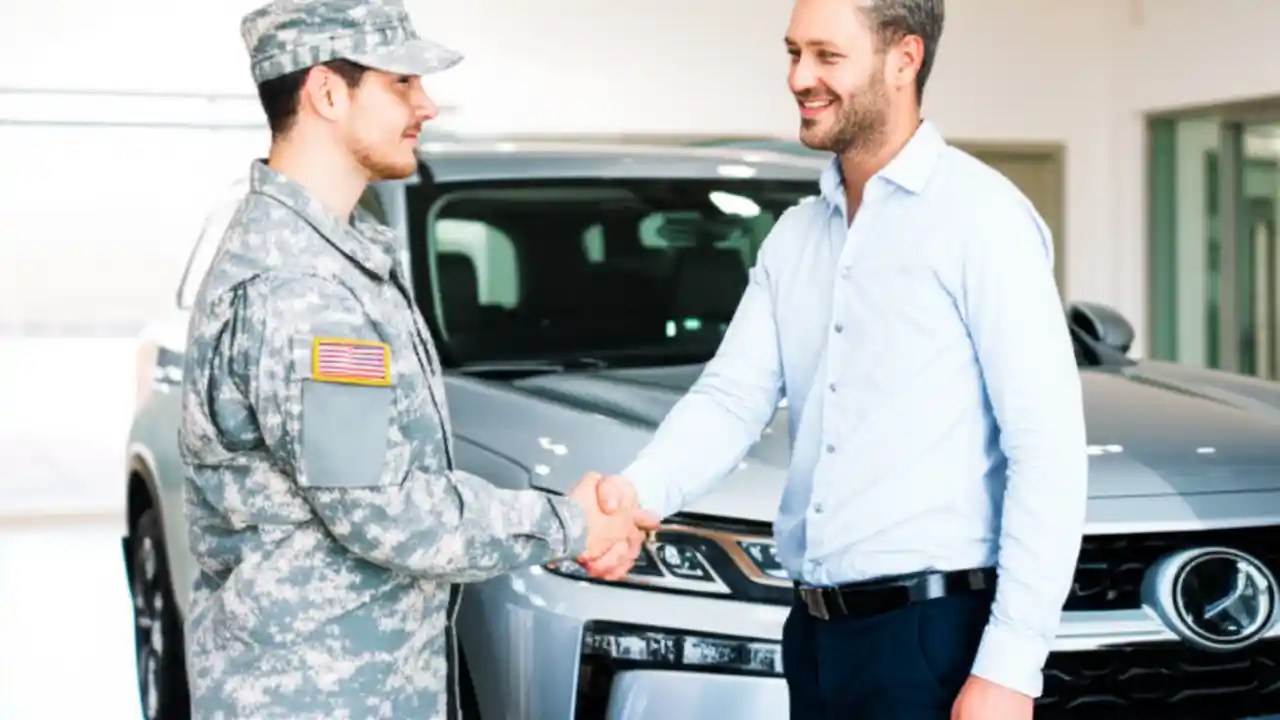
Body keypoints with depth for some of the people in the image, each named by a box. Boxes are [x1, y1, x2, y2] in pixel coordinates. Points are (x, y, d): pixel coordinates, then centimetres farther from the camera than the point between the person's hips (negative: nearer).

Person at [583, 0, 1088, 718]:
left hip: (937, 634, -7)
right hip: (814, 632, 7)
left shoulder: (979, 214, -10)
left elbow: (1049, 451, -14)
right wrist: (639, 489, -15)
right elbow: (732, 398, 6)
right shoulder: (794, 235, 13)